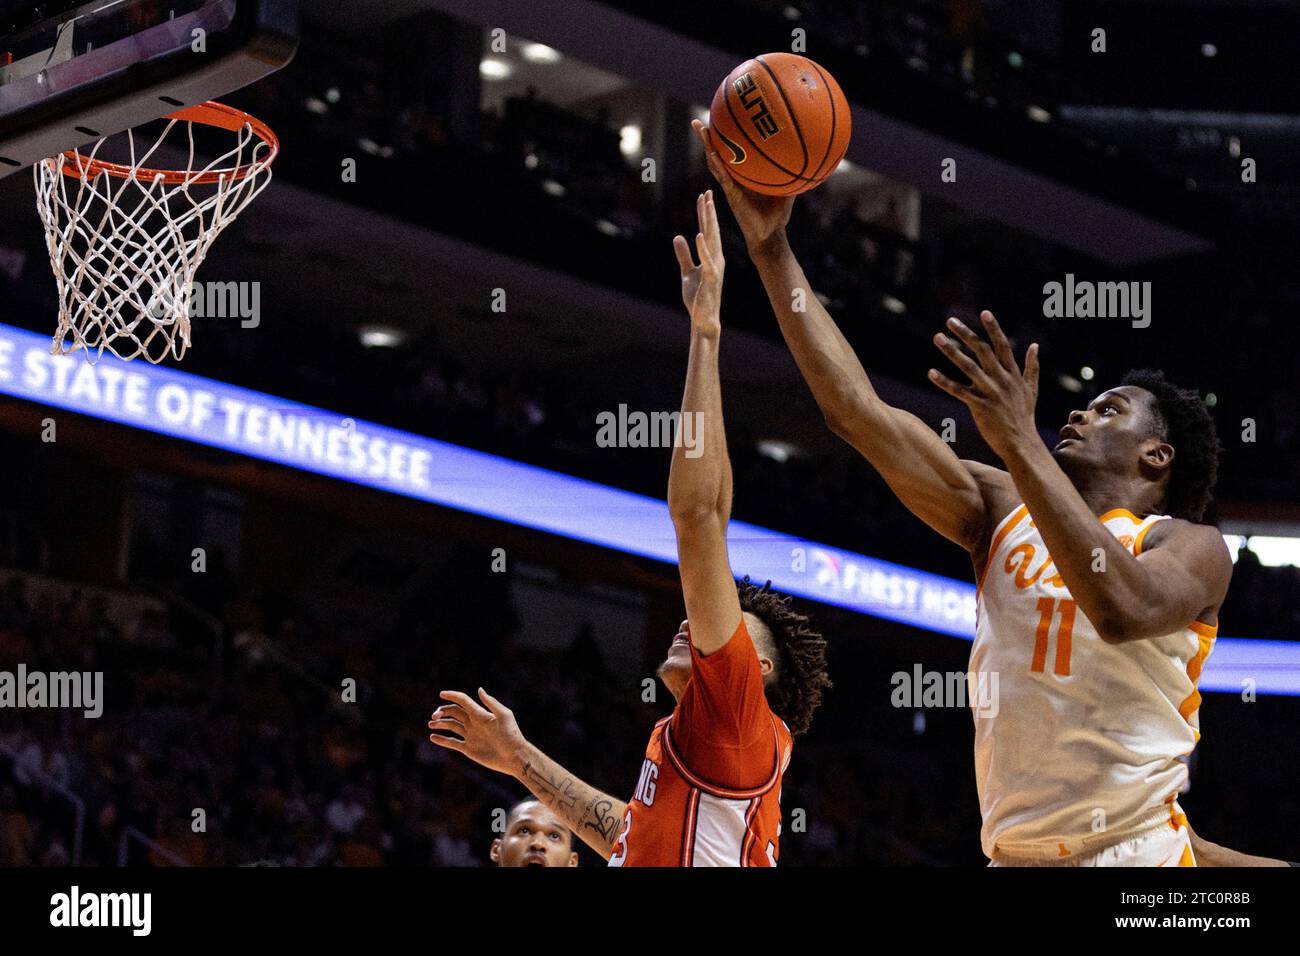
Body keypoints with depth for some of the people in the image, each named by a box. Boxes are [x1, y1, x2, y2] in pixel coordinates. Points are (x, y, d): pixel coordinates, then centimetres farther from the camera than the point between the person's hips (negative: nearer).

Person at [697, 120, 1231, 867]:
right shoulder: (1003, 512, 13)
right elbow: (860, 411, 7)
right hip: (1016, 852, 5)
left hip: (1134, 853, -5)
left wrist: (1019, 440, -23)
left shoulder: (1191, 547, -1)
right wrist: (771, 247, 2)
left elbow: (1122, 610, -24)